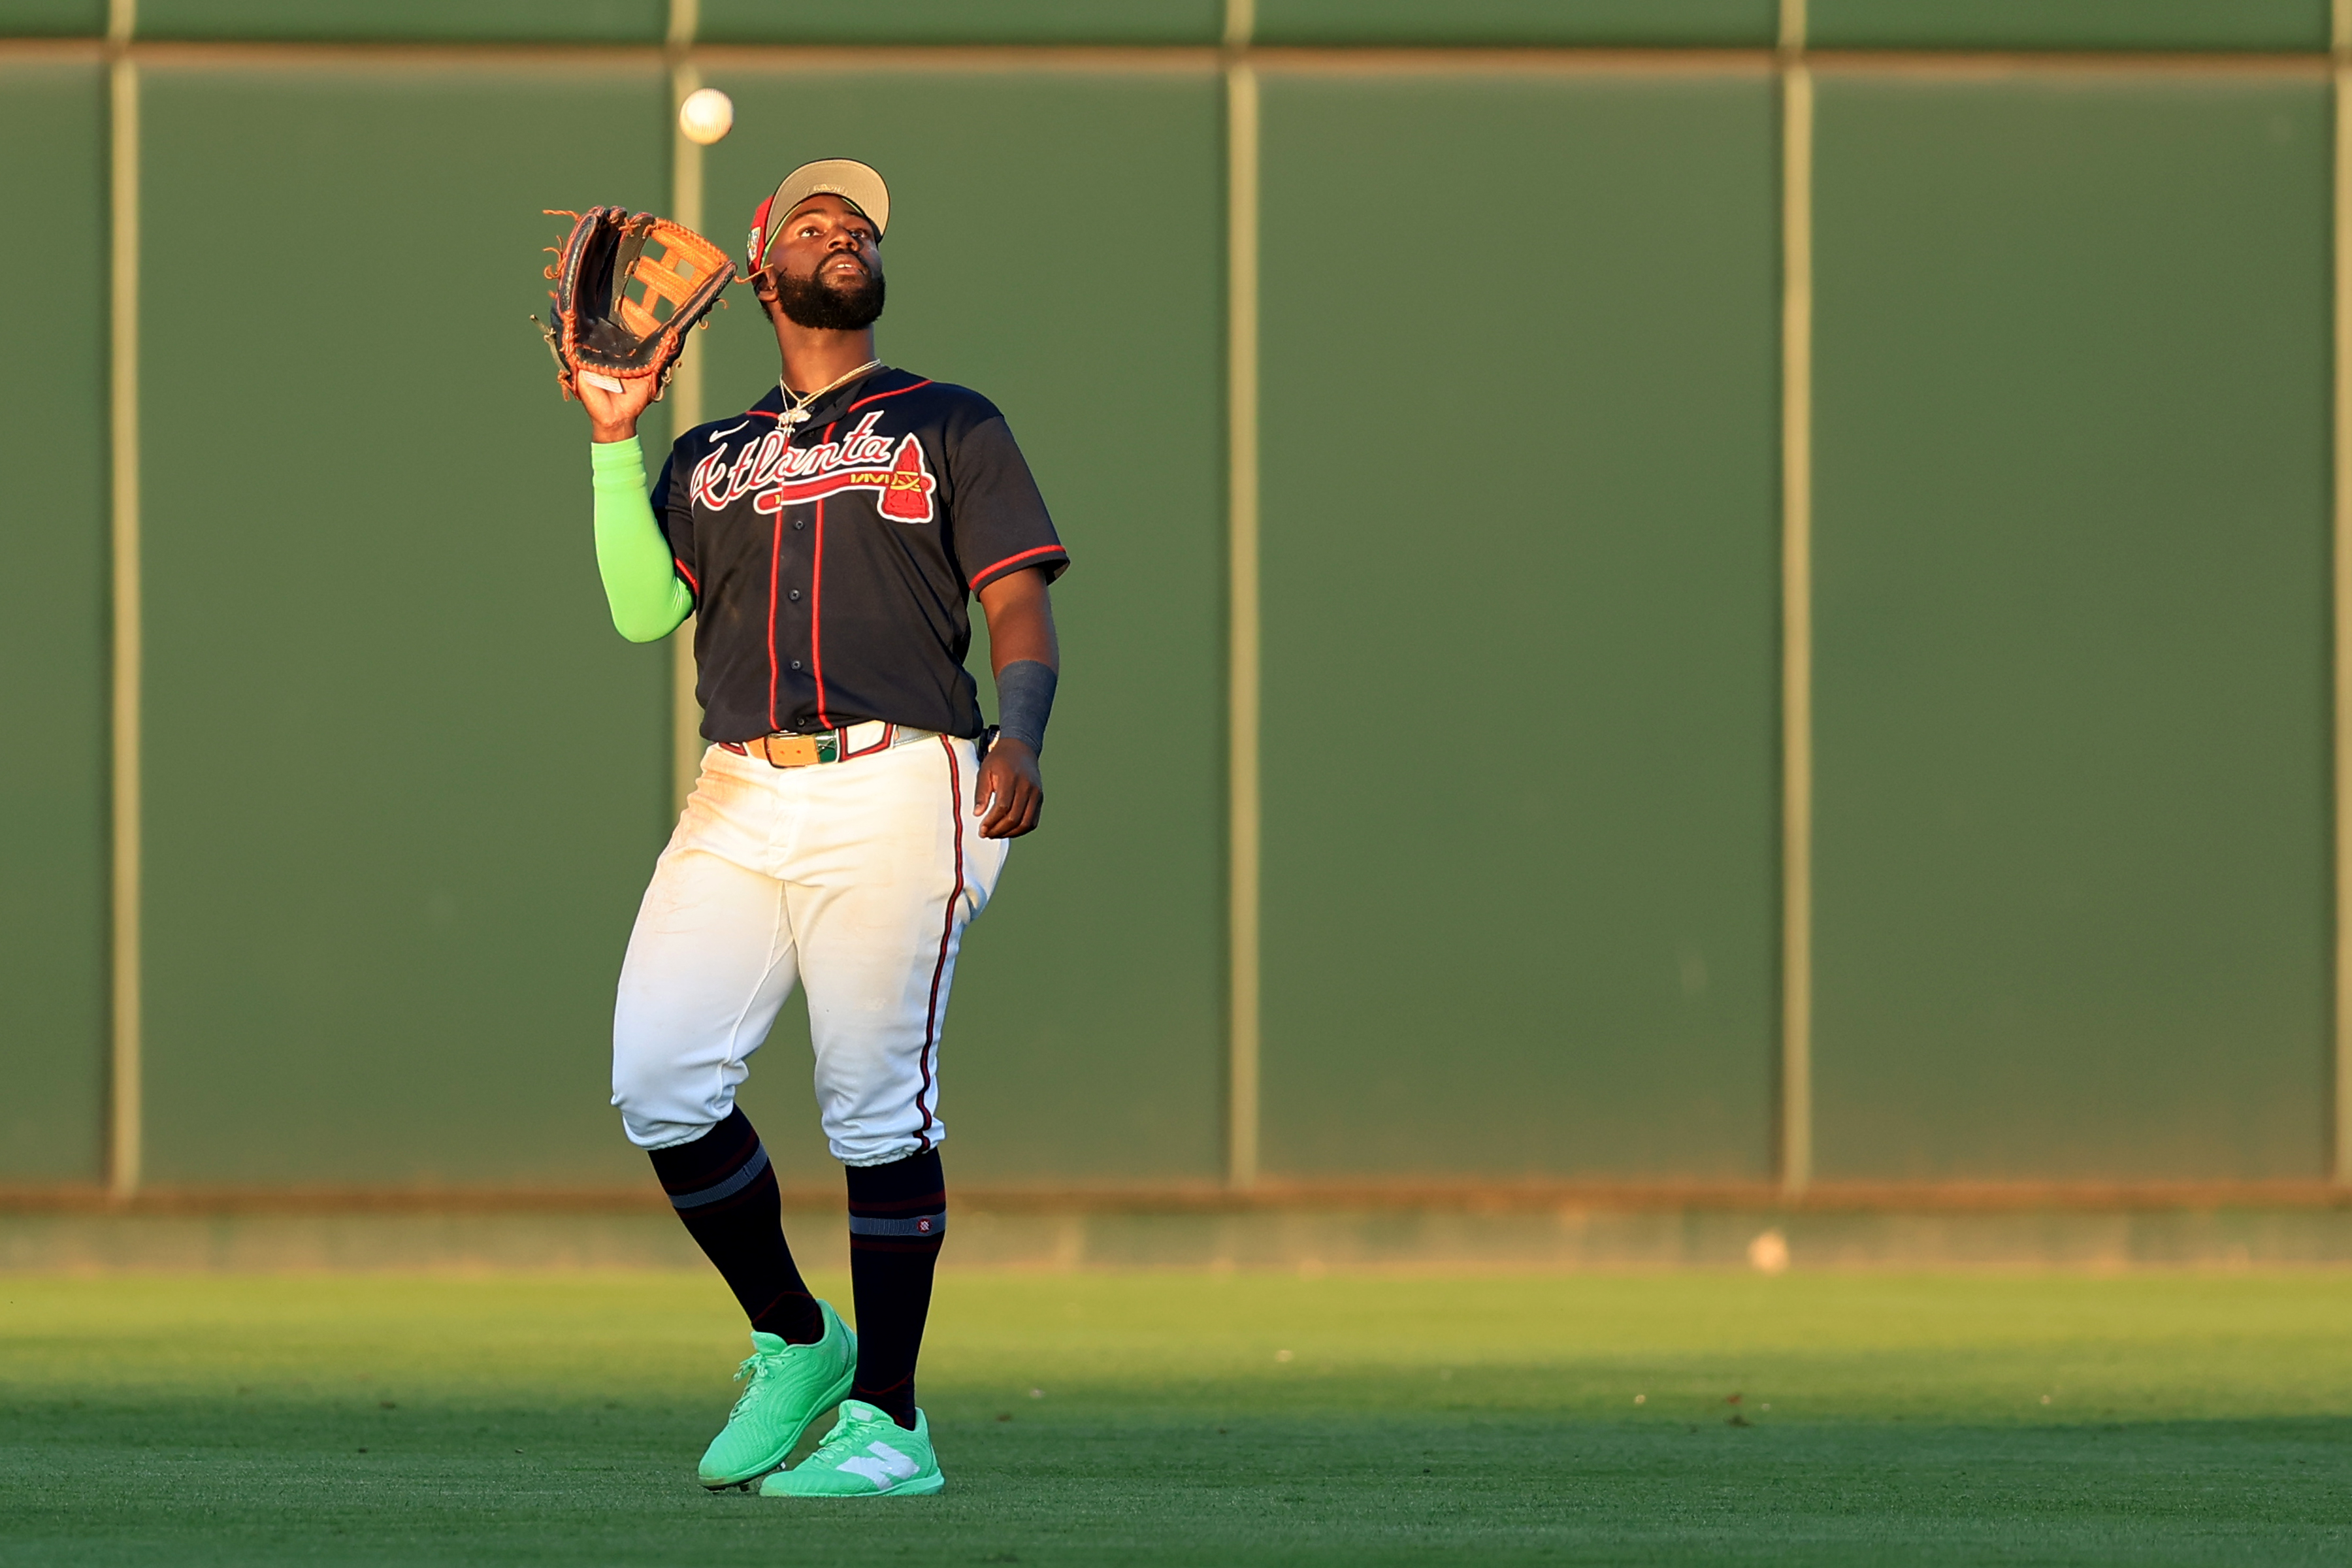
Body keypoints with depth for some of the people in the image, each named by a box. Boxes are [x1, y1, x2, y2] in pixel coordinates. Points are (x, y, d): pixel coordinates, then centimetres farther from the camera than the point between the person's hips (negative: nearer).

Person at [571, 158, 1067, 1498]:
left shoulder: (950, 426, 14)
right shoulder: (708, 459, 23)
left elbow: (1020, 604, 4)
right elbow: (644, 608, 8)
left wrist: (1019, 735, -16)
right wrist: (614, 436, 4)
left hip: (895, 793, -4)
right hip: (740, 798, 4)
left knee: (877, 1106, -9)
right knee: (660, 1081, -9)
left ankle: (888, 1418, -2)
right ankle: (793, 1341, 11)